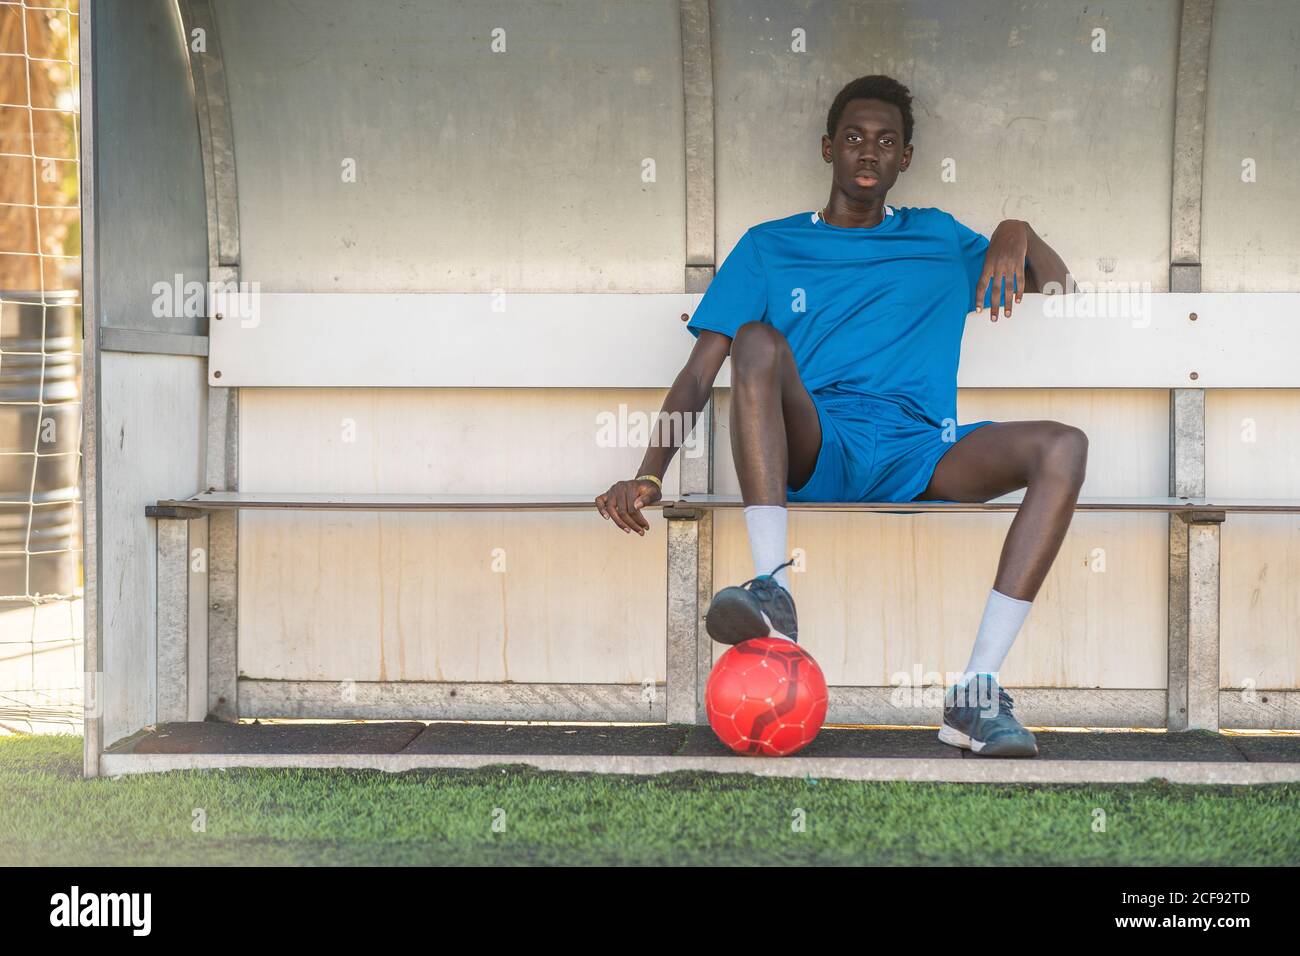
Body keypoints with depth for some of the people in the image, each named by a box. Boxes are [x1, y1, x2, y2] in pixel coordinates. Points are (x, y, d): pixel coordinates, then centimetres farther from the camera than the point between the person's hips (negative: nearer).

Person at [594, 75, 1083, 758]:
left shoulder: (938, 238, 25)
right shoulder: (770, 247, 19)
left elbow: (1055, 283, 26)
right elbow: (699, 374, 11)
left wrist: (1016, 232, 3)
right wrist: (648, 477, -5)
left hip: (917, 454, 2)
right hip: (811, 452, -1)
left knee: (1062, 447, -26)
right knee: (758, 339, -32)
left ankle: (977, 692, -33)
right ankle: (773, 594, -45)